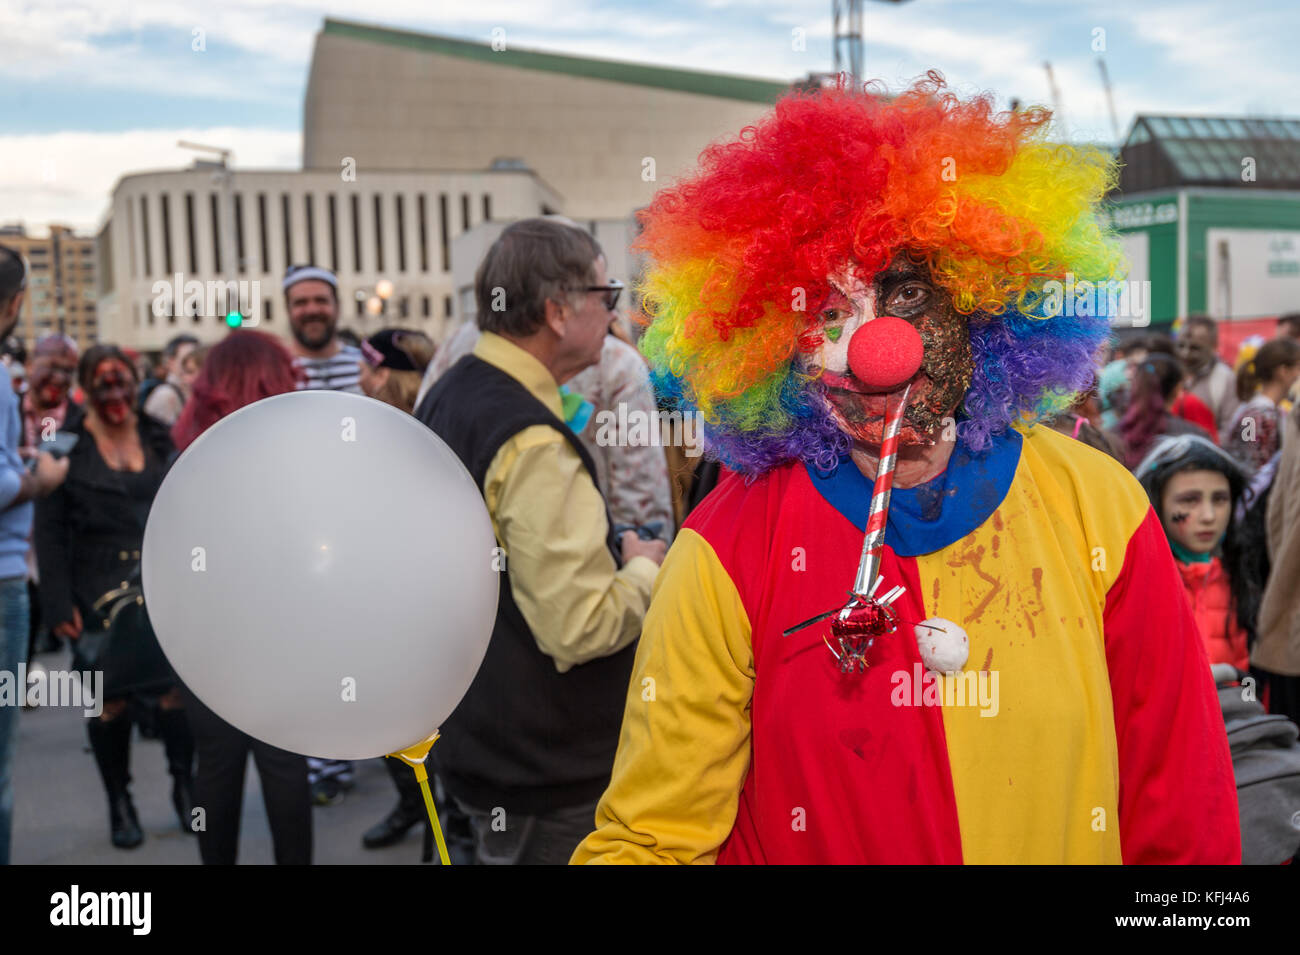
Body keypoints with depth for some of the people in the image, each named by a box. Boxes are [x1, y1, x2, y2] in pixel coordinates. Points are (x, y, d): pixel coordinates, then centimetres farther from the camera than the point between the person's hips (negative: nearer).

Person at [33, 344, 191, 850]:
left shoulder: (160, 438, 7)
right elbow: (49, 532, -3)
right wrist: (59, 603, -9)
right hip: (99, 595, -2)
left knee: (177, 689, -1)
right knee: (110, 700, 4)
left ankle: (184, 786, 19)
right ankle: (119, 803, 19)